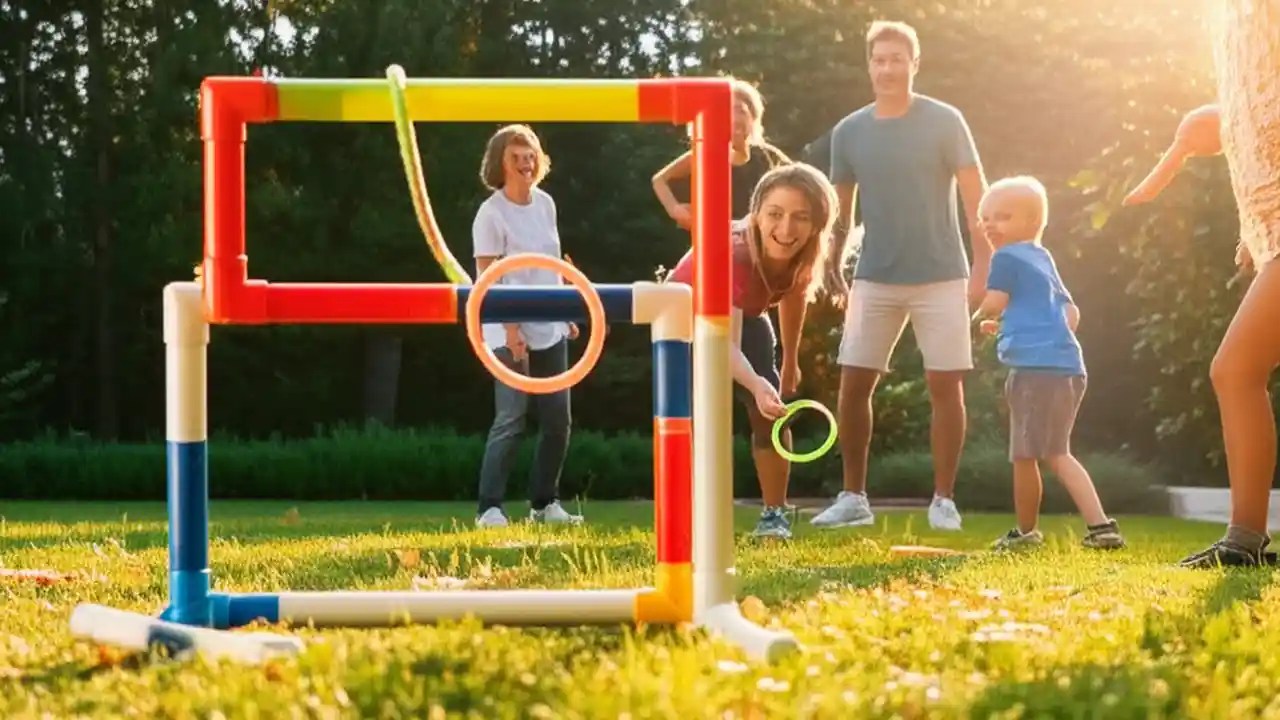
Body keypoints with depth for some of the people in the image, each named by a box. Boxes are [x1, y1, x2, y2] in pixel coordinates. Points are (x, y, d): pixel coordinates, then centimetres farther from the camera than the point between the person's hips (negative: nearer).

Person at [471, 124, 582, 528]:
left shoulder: (545, 204, 9)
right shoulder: (491, 214, -11)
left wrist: (566, 314, 16)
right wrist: (510, 327, -22)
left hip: (551, 330, 7)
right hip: (510, 332, -7)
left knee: (557, 420, 7)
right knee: (510, 419, -11)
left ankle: (544, 503, 17)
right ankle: (490, 508, -6)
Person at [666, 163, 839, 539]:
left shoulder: (804, 258, -28)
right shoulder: (733, 254, -46)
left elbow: (793, 296, -2)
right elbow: (726, 344, -55)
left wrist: (790, 362, 9)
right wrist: (755, 384, -74)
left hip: (745, 315, 5)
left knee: (770, 411, -5)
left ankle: (774, 515, 6)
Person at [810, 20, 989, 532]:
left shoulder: (945, 123, -4)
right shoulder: (849, 132, 5)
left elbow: (975, 196, -5)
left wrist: (983, 264, -12)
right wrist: (832, 266, 7)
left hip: (940, 277, -3)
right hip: (874, 279, 3)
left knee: (946, 386, -2)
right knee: (853, 386, 0)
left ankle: (943, 501, 8)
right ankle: (853, 498, 10)